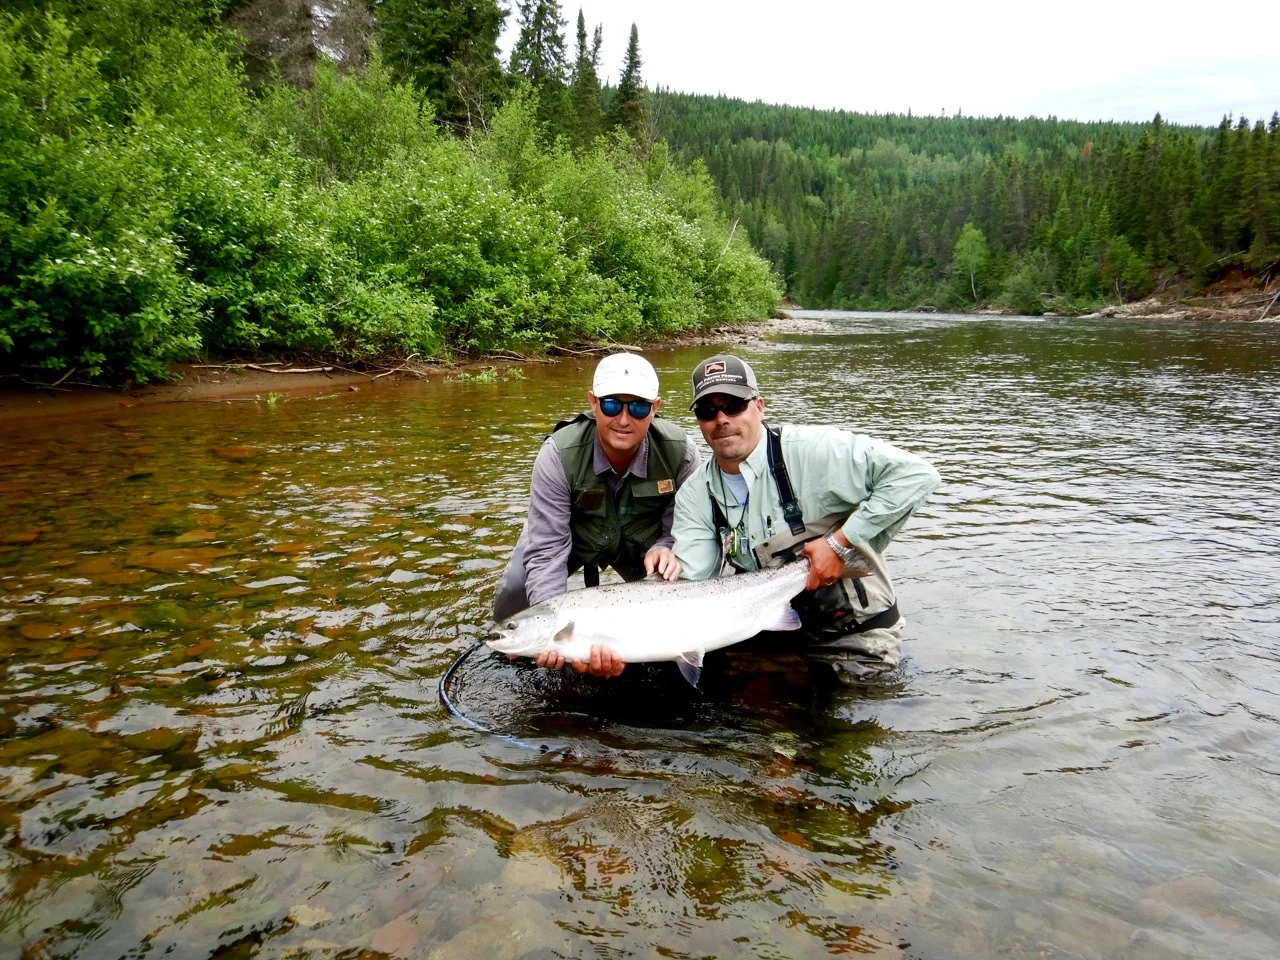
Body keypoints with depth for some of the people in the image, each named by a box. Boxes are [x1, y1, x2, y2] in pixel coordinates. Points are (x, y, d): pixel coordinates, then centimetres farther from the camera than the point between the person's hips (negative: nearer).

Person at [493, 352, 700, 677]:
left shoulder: (680, 452, -29)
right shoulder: (559, 455, -34)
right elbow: (546, 550, -34)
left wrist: (664, 550, -42)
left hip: (642, 538, 2)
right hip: (569, 532, -1)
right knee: (515, 591, -25)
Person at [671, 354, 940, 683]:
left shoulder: (812, 451, -21)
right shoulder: (695, 496, -4)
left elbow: (916, 475, -24)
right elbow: (690, 585, -10)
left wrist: (839, 543, -25)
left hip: (854, 635, -4)